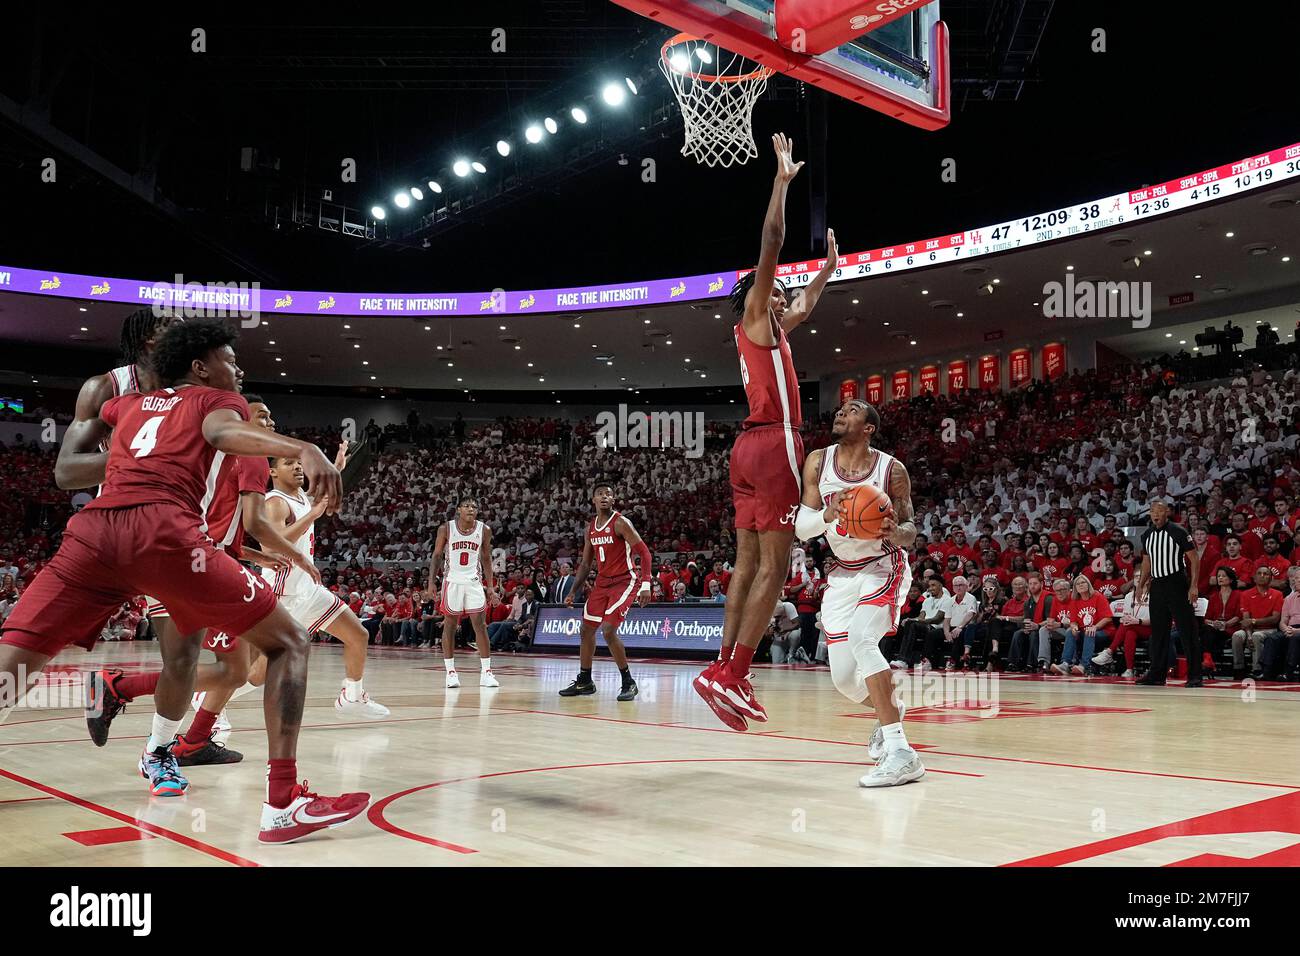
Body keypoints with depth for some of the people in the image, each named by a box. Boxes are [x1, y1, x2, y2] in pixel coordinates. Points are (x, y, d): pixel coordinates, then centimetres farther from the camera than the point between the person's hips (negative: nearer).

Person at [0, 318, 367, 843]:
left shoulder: (127, 404, 34)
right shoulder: (217, 399, 20)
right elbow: (223, 431, -6)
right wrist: (303, 449, -24)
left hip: (92, 530, 5)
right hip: (162, 529, -5)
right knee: (288, 642, 7)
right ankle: (284, 804, -2)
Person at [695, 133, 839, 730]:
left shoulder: (772, 327, 24)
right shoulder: (754, 316, 1)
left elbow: (805, 307, 44)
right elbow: (771, 242, -9)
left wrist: (828, 268, 49)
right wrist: (782, 179, -4)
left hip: (752, 448, 10)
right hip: (773, 444, -10)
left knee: (749, 561, 5)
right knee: (773, 565, -12)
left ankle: (724, 669, 3)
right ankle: (732, 674, -16)